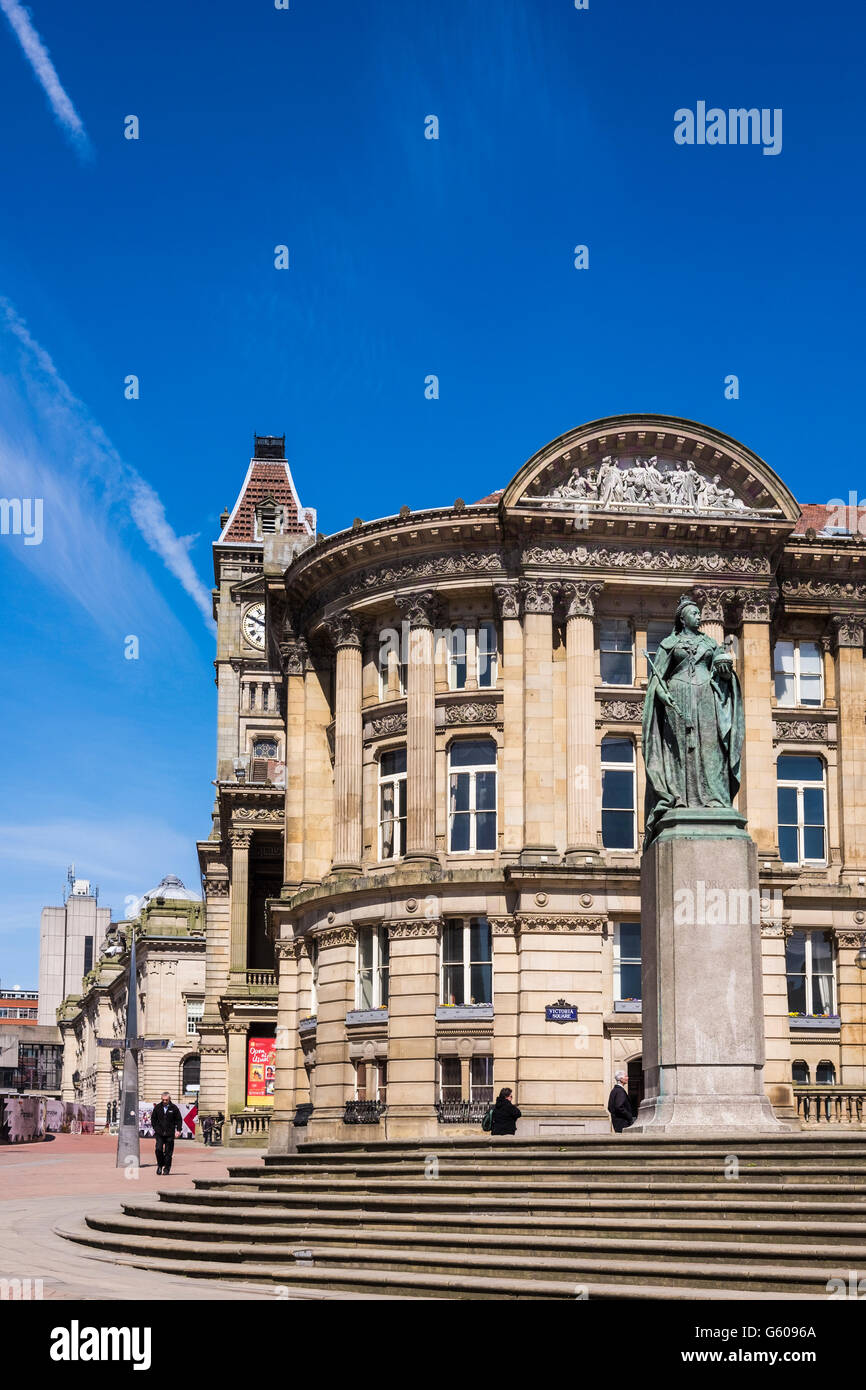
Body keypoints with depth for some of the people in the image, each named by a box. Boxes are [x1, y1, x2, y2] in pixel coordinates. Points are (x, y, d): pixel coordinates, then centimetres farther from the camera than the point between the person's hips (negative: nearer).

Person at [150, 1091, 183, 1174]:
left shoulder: (174, 1108, 0)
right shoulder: (157, 1107, 4)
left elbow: (179, 1119, 6)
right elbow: (153, 1118, 15)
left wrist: (178, 1130, -3)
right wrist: (155, 1128, 5)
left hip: (170, 1134, -1)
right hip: (159, 1133, 1)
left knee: (168, 1152, 1)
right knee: (159, 1149, -10)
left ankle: (167, 1168, 12)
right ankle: (160, 1165, 10)